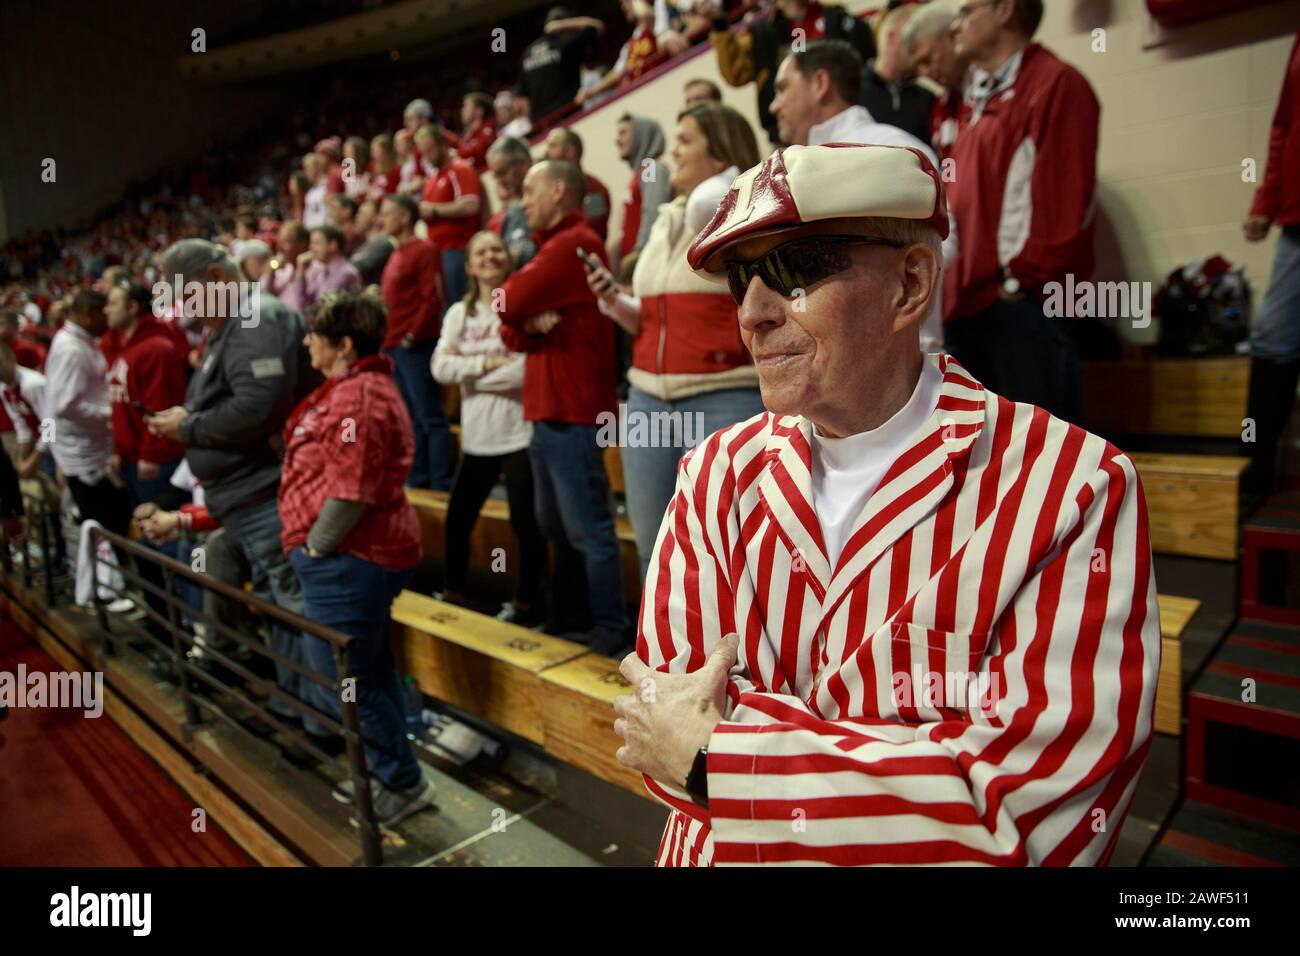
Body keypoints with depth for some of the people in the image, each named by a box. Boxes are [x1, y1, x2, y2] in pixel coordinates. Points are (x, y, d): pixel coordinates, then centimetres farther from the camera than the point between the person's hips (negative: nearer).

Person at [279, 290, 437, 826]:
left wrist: (314, 549, -14)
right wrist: (315, 547, 19)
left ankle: (403, 785, 13)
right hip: (364, 556, 11)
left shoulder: (356, 396, -19)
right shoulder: (358, 386, 17)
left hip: (347, 560, -11)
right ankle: (386, 773, 33)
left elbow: (349, 491, -26)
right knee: (370, 675, 19)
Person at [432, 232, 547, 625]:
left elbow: (526, 371, -18)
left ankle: (526, 603, 21)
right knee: (457, 520, 13)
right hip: (477, 437, 5)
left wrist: (466, 370, -9)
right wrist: (486, 363, -15)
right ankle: (452, 593, 32)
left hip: (521, 434, -5)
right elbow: (440, 367, -2)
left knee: (526, 523, 3)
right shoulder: (459, 313, 9)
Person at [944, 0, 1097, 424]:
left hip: (1022, 304, -8)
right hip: (969, 301, 9)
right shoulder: (982, 99, 24)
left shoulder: (1055, 83, -2)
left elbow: (1067, 196, -11)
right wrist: (954, 284, 13)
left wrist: (1026, 278, -14)